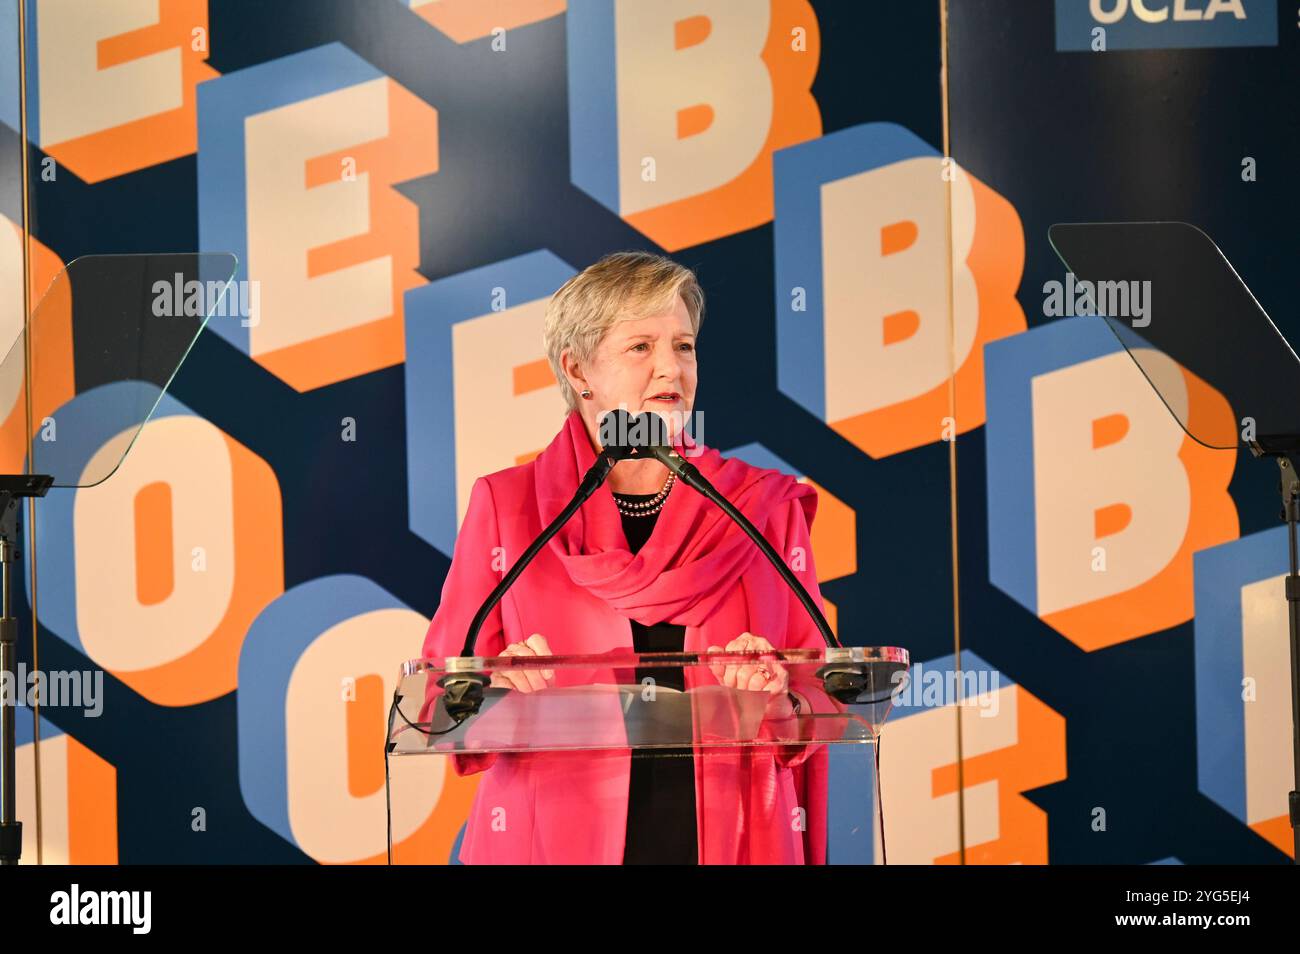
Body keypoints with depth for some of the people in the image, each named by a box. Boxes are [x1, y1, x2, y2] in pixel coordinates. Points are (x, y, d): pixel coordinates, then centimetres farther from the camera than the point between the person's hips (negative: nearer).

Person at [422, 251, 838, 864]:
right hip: (558, 841, -1)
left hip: (733, 839, 1)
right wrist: (496, 693, -21)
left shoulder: (765, 507, 5)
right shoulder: (507, 507, 1)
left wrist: (779, 704, -17)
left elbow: (821, 694, 5)